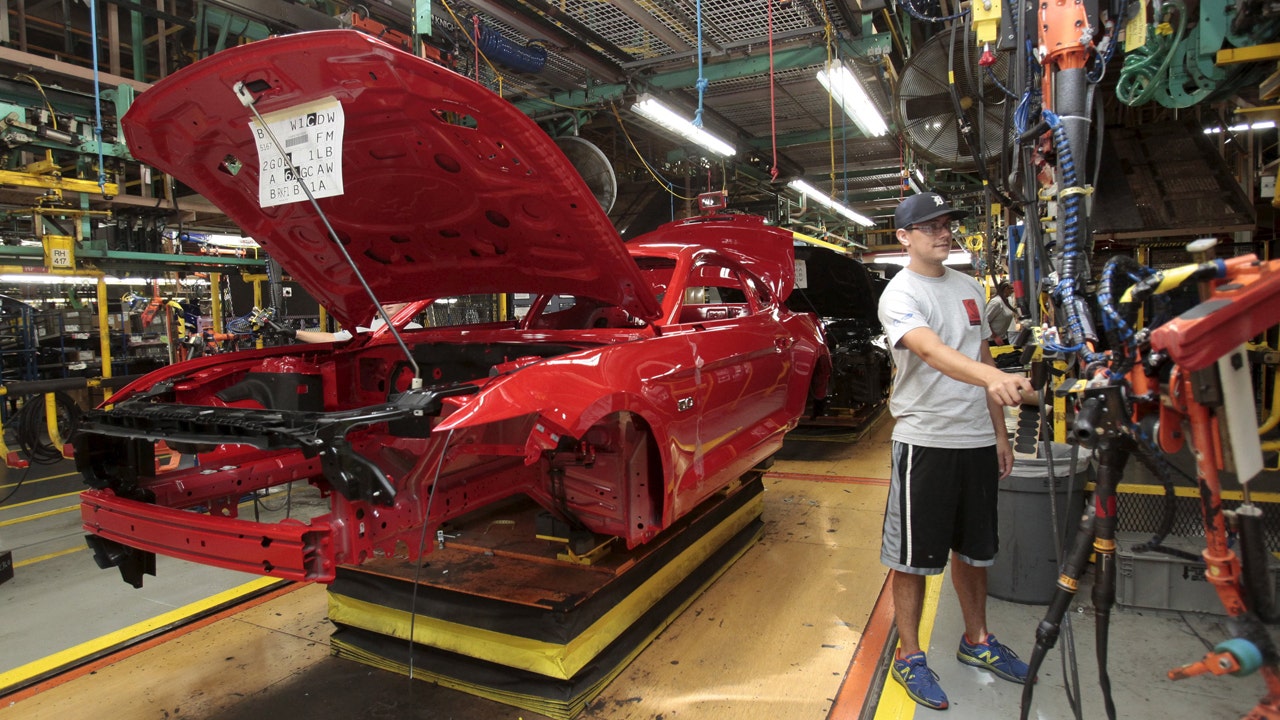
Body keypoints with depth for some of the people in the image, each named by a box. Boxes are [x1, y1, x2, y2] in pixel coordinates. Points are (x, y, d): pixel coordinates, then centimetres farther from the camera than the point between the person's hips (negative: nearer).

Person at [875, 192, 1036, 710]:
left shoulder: (969, 288, 11)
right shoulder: (900, 294, -12)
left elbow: (981, 358, 16)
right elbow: (934, 352, -30)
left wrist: (999, 433, 15)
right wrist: (993, 378, -47)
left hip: (977, 439, 7)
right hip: (924, 440, -7)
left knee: (974, 547, 20)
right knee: (913, 554, 3)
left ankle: (976, 642, 38)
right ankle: (909, 657, 19)